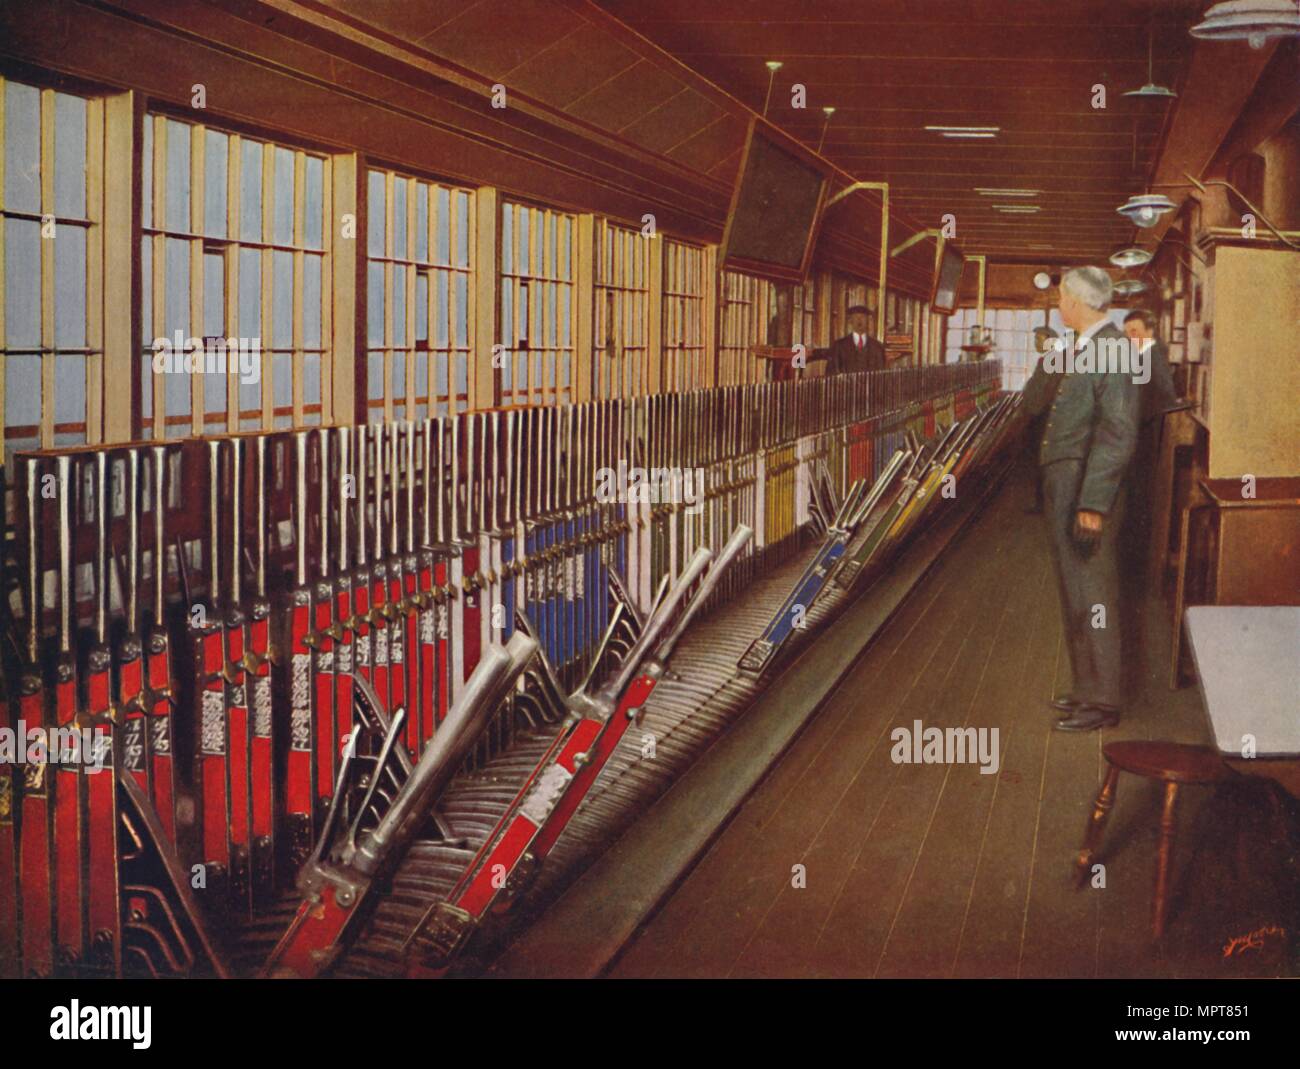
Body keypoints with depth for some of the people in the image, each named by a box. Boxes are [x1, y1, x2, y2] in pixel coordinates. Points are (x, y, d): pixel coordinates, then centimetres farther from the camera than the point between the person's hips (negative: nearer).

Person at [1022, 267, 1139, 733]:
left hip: (1087, 489, -10)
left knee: (1091, 594, -3)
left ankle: (1102, 701, 5)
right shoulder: (1077, 350, 14)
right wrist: (1052, 361, 2)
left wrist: (1092, 506, -23)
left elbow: (1118, 435, -21)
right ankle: (1087, 688, 29)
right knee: (1074, 593, 17)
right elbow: (1032, 403, 17)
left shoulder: (1111, 350, -16)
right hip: (1062, 487, 10)